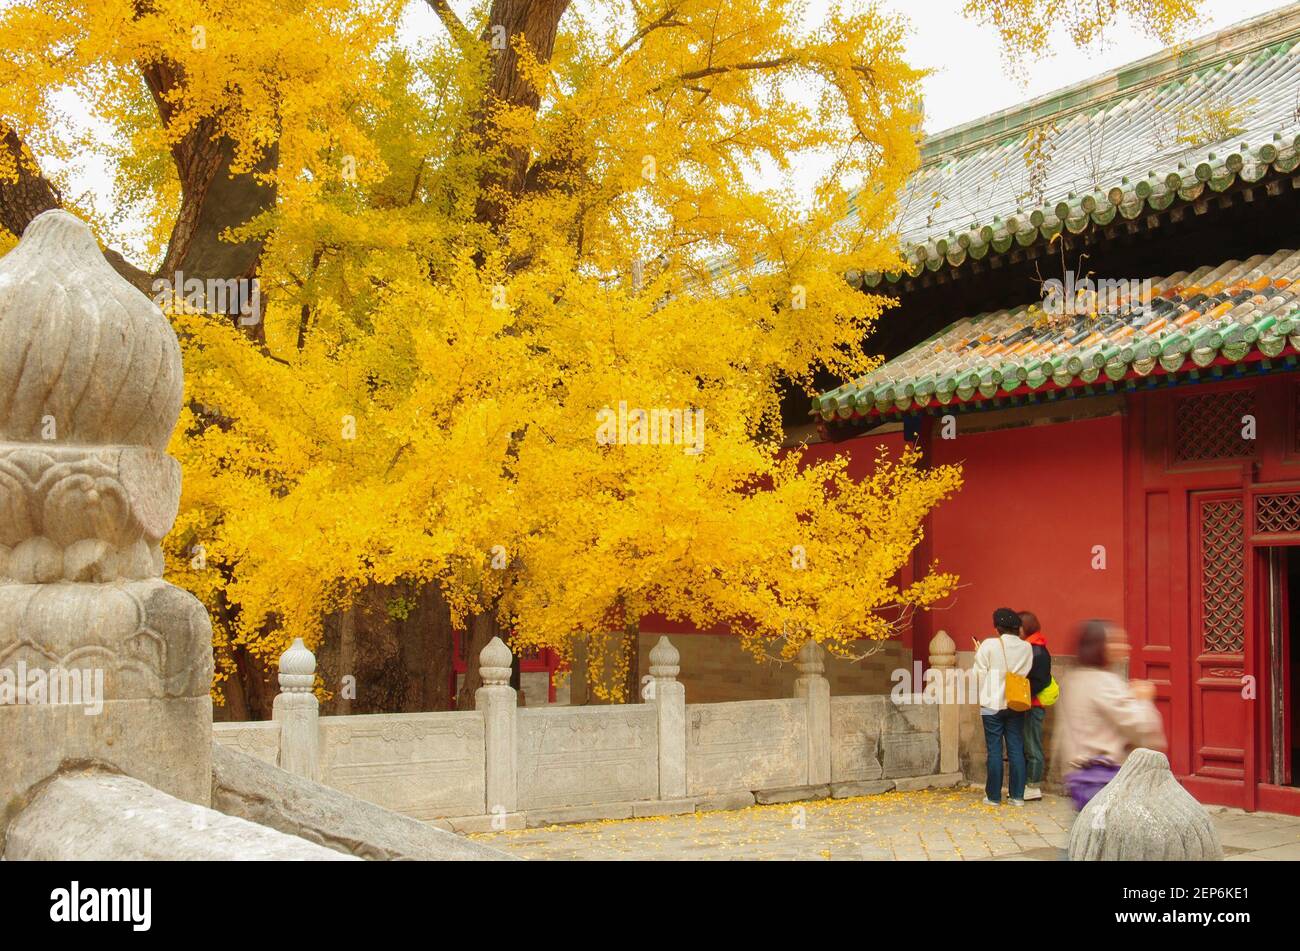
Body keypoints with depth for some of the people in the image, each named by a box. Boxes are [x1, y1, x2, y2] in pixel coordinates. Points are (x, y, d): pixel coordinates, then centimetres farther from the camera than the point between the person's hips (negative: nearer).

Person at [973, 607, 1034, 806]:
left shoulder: (989, 645, -10)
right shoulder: (1026, 648, -1)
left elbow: (980, 673, -6)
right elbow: (1027, 674, 1)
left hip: (993, 704, -3)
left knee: (995, 750, 2)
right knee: (1016, 749, 8)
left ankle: (993, 796, 5)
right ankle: (1017, 795, 9)